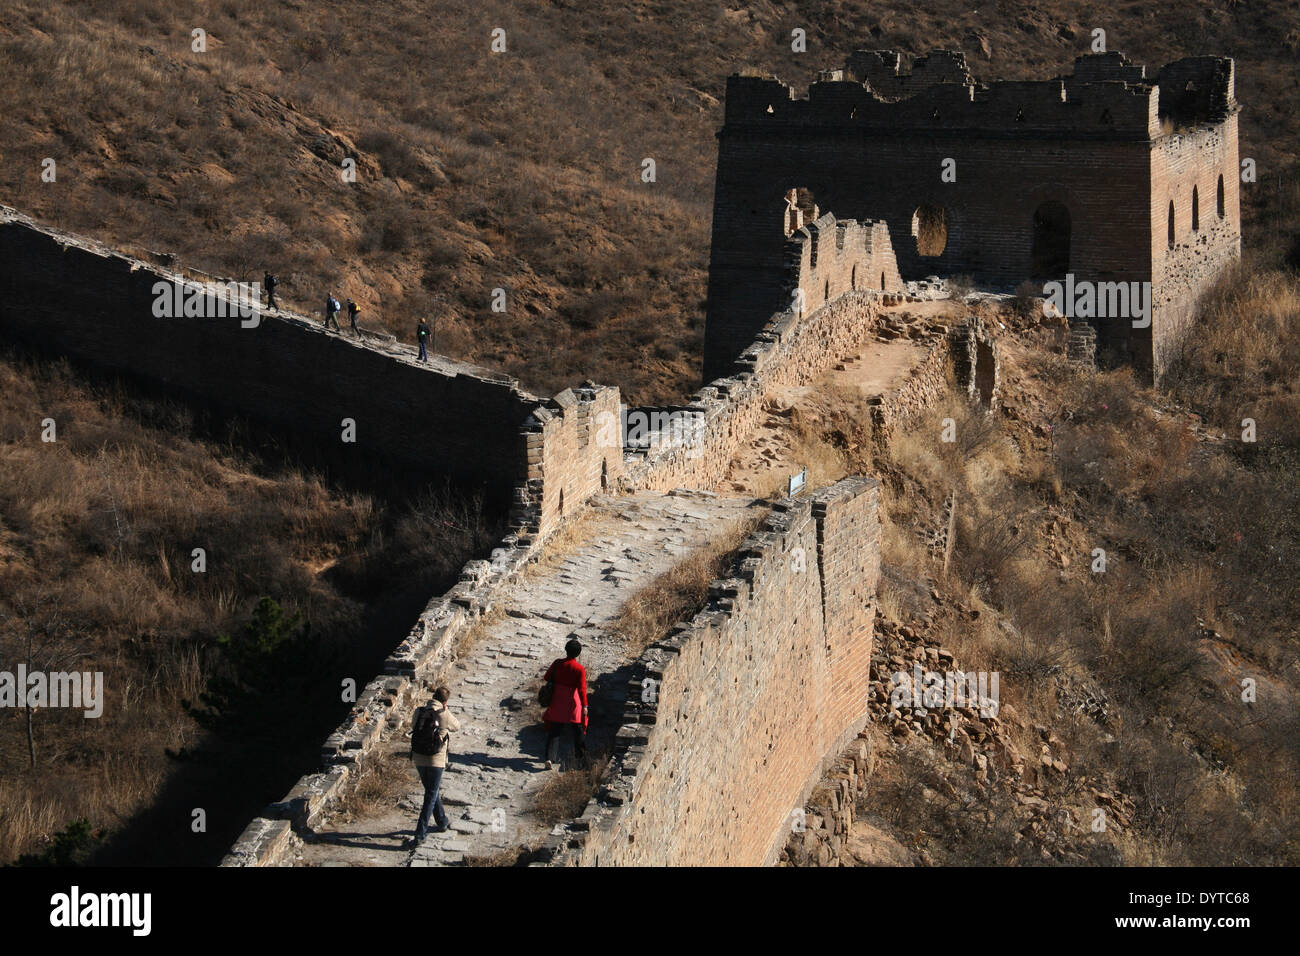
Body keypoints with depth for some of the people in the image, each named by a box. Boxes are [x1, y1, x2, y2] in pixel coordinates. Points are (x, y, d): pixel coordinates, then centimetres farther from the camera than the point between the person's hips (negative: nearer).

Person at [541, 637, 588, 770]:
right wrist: (584, 706, -6)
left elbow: (547, 677, 6)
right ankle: (582, 759, 24)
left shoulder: (557, 664, -6)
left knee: (553, 731, 8)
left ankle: (549, 758, -4)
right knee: (578, 731, 14)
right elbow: (582, 689, -14)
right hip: (573, 704, -3)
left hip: (557, 702, 3)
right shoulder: (580, 669, -15)